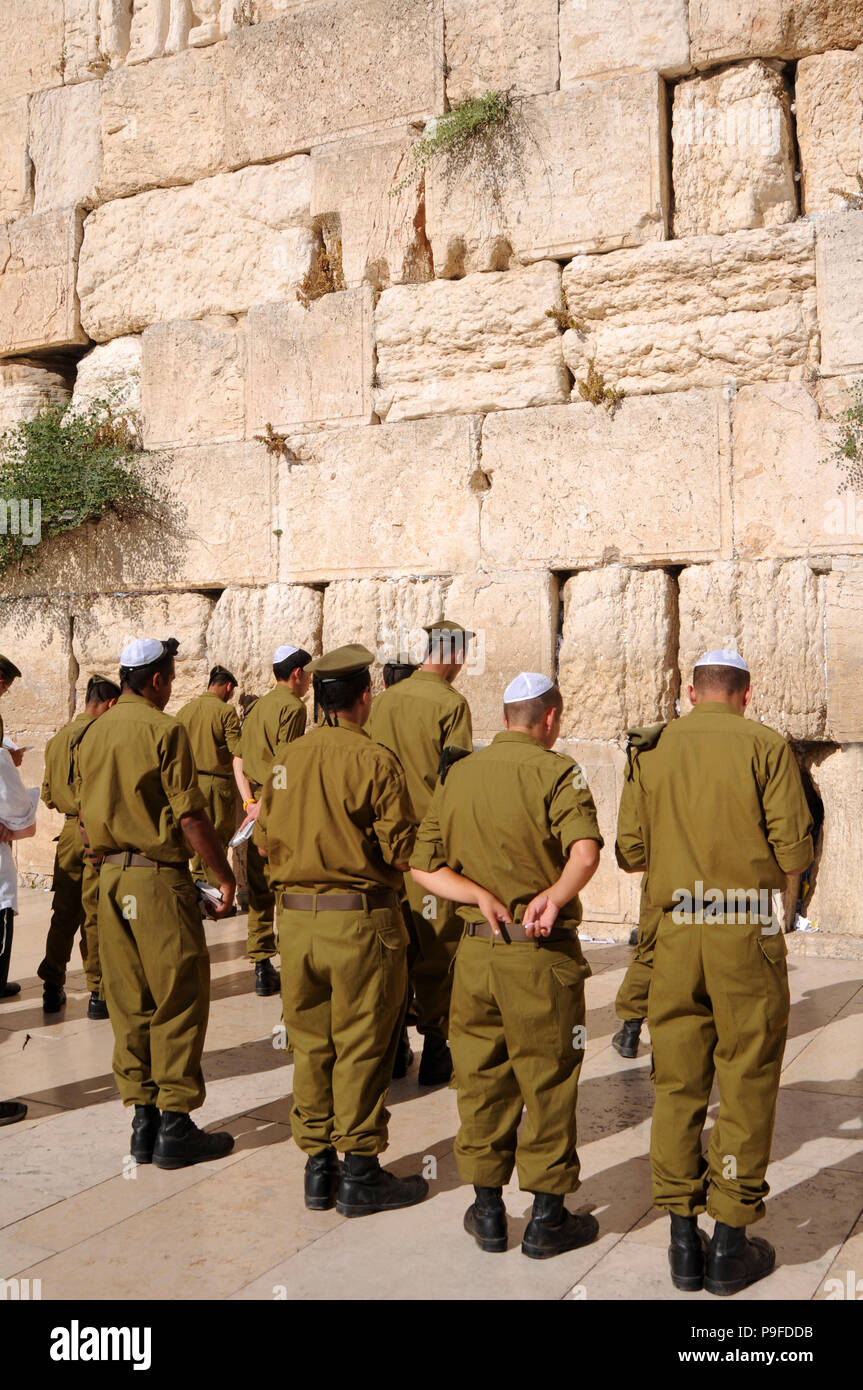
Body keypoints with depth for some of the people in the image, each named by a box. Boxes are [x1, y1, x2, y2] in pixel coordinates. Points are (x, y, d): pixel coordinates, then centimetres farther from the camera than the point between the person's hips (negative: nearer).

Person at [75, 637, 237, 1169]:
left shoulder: (92, 733, 10)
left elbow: (85, 816, 13)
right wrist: (225, 875, -7)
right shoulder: (164, 730, -11)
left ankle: (143, 1119, 18)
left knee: (129, 1004, 11)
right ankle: (175, 1125, 4)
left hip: (110, 879, 7)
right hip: (161, 877, -7)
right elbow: (190, 816, -15)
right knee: (179, 1000, 1)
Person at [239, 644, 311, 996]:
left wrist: (250, 801, 7)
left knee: (260, 888, 10)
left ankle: (262, 967, 15)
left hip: (256, 805, 8)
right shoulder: (292, 705, -9)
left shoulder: (257, 706, 16)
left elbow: (238, 760, 13)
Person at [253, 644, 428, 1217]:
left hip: (296, 916, 5)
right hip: (361, 918, -5)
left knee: (311, 1043, 15)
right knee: (361, 1047, 5)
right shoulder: (375, 760, -13)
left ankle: (318, 1166, 24)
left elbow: (266, 840, 8)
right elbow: (401, 851, -15)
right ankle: (360, 1172, 13)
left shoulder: (288, 756, 3)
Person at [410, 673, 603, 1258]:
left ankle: (488, 1212, 25)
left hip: (475, 949, 5)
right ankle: (547, 1219, 19)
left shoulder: (458, 775, 7)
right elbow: (585, 851, -29)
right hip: (543, 954, -4)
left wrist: (482, 897, -8)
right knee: (547, 1082, 8)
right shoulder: (556, 771, -10)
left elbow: (423, 867, 1)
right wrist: (553, 896, -27)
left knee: (481, 1078, 15)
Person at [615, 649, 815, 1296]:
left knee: (677, 1085, 11)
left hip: (676, 933, 3)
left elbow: (631, 852, 4)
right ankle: (730, 1245, 14)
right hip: (747, 932, -3)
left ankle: (683, 1242, 19)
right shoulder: (766, 745, -4)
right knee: (746, 1086, 7)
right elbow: (794, 853, -8)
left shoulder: (652, 750, 5)